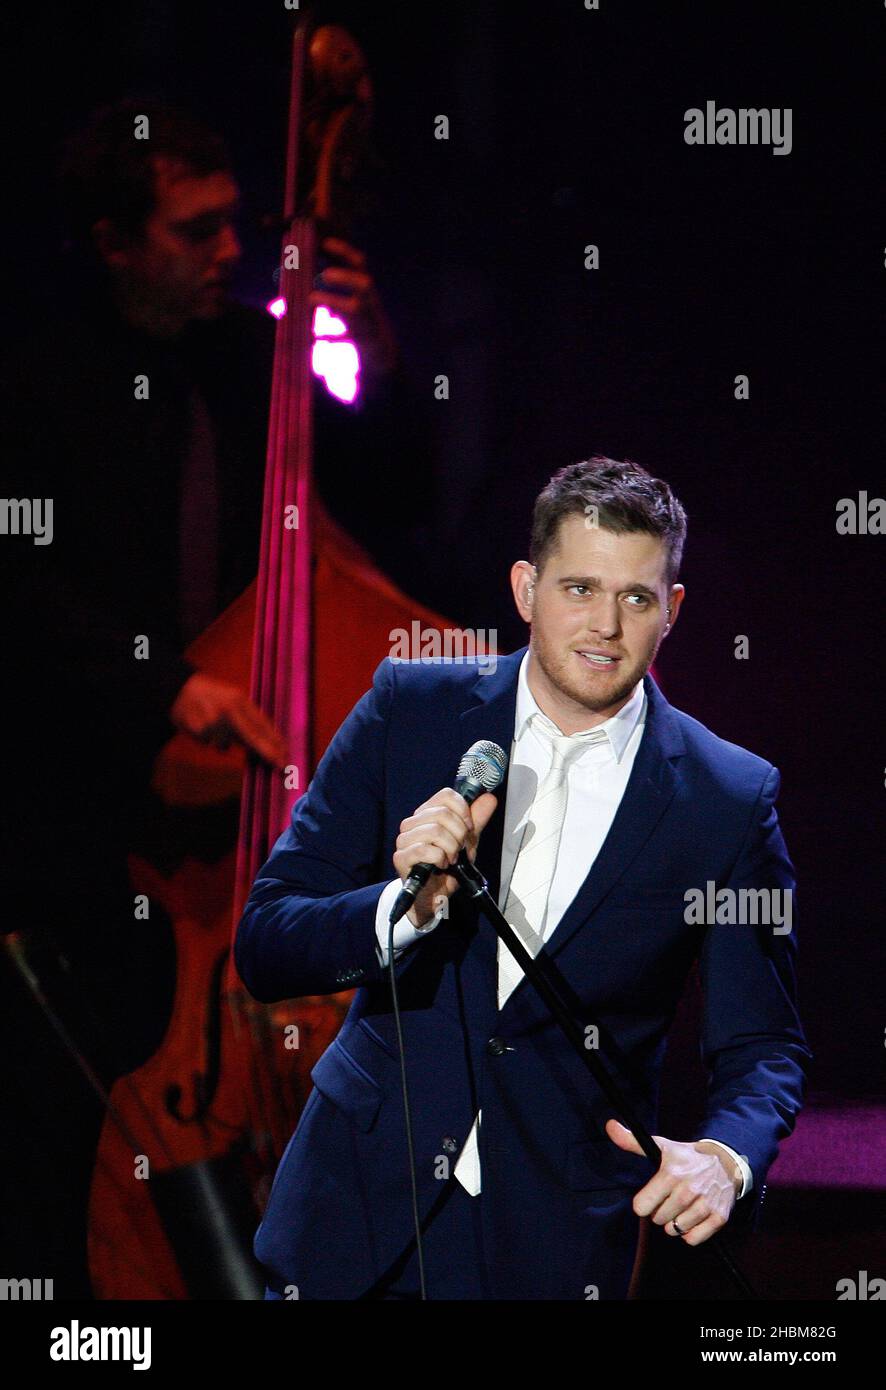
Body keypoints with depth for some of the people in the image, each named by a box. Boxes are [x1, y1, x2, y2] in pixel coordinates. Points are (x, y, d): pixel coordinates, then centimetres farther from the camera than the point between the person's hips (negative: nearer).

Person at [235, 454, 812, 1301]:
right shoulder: (408, 713, -2)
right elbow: (263, 950, -5)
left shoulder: (728, 801, -5)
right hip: (360, 1211, 1)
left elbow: (763, 1048, -1)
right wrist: (407, 905, -24)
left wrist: (726, 1158, -22)